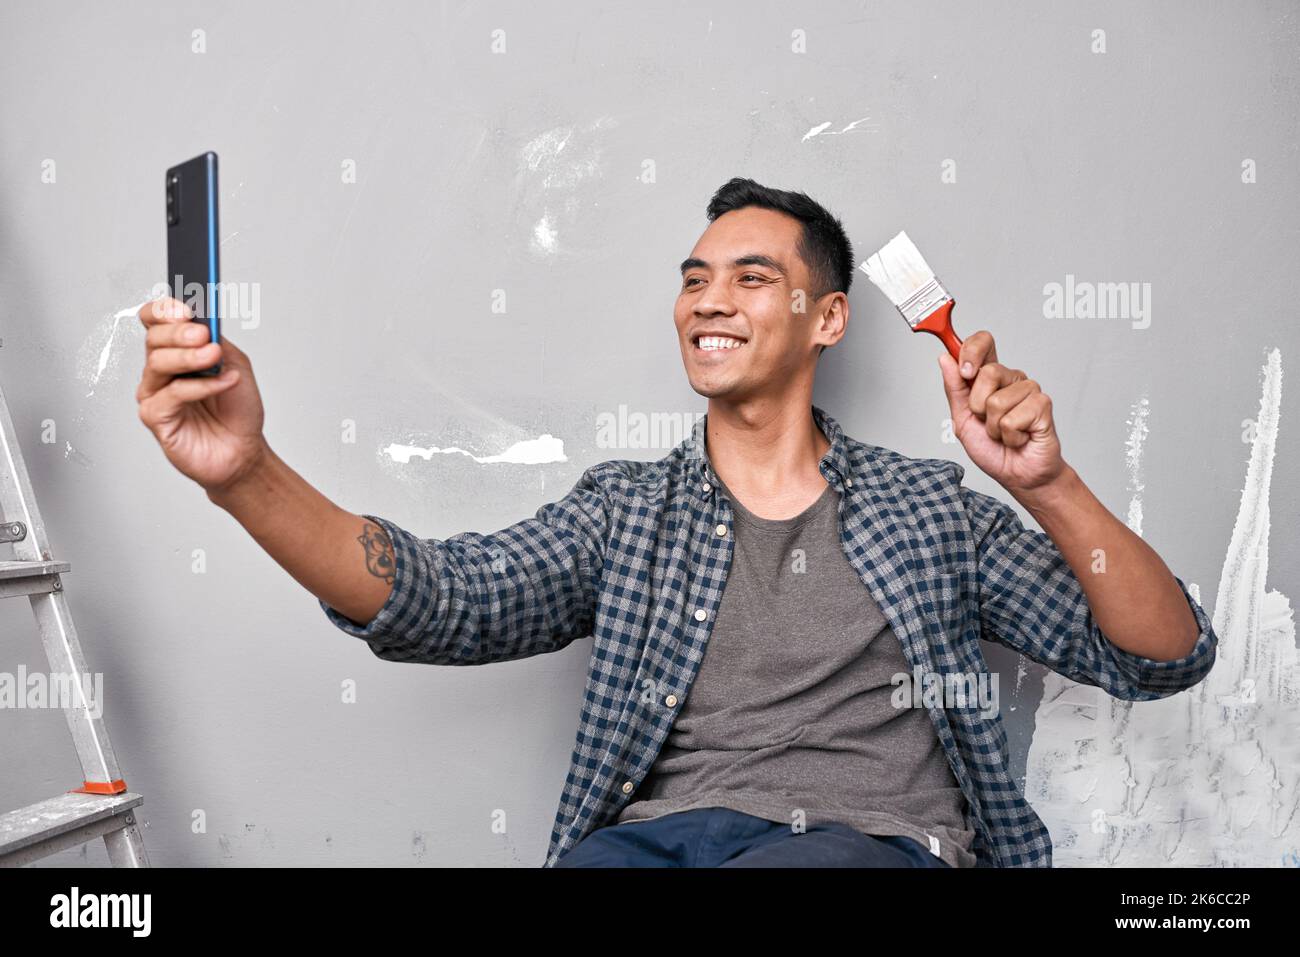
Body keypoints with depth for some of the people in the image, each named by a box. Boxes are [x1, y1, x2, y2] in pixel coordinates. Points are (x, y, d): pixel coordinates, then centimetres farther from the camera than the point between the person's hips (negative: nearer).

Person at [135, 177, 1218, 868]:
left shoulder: (933, 508, 13)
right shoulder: (625, 509, 15)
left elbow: (1165, 659, 10)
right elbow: (446, 600, -4)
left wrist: (1047, 484, -8)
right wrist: (246, 475, -20)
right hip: (659, 834, 1)